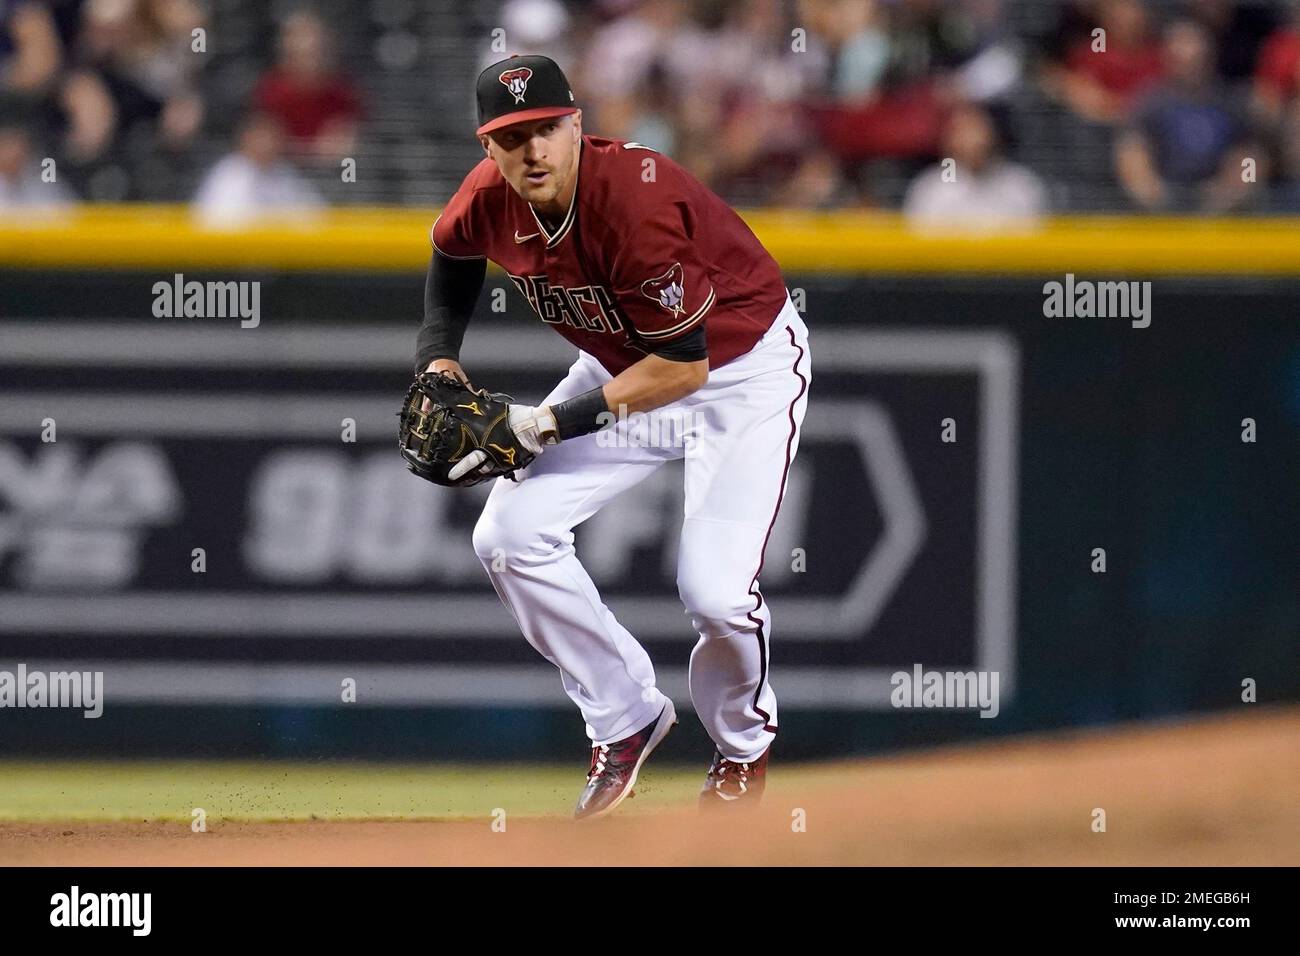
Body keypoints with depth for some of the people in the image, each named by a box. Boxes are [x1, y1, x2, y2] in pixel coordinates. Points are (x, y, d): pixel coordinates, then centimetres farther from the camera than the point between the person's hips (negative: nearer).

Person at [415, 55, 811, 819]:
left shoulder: (636, 199, -35)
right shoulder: (490, 200, -15)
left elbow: (684, 364, -32)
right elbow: (454, 253, 13)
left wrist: (558, 424, -30)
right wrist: (439, 360, 0)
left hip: (746, 367, -7)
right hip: (625, 365, 7)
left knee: (716, 590, -18)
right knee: (510, 535, -8)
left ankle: (744, 749, 15)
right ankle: (627, 721, 9)